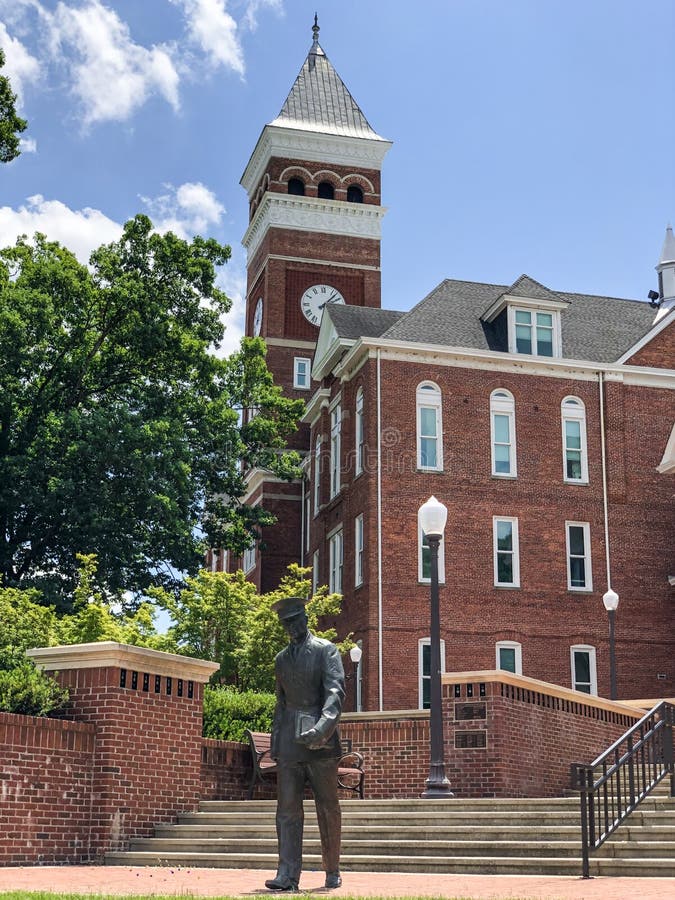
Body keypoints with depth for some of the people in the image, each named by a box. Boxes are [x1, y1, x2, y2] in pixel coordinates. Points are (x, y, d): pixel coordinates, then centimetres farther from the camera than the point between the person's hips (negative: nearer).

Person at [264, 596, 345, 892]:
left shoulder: (326, 650, 0)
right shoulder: (281, 659, 17)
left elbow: (336, 690, -12)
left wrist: (323, 726, -28)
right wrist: (275, 743, 14)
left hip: (320, 741, -4)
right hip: (289, 741, 4)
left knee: (328, 809, 4)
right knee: (287, 809, -4)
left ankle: (333, 872, 17)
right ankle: (287, 875, -7)